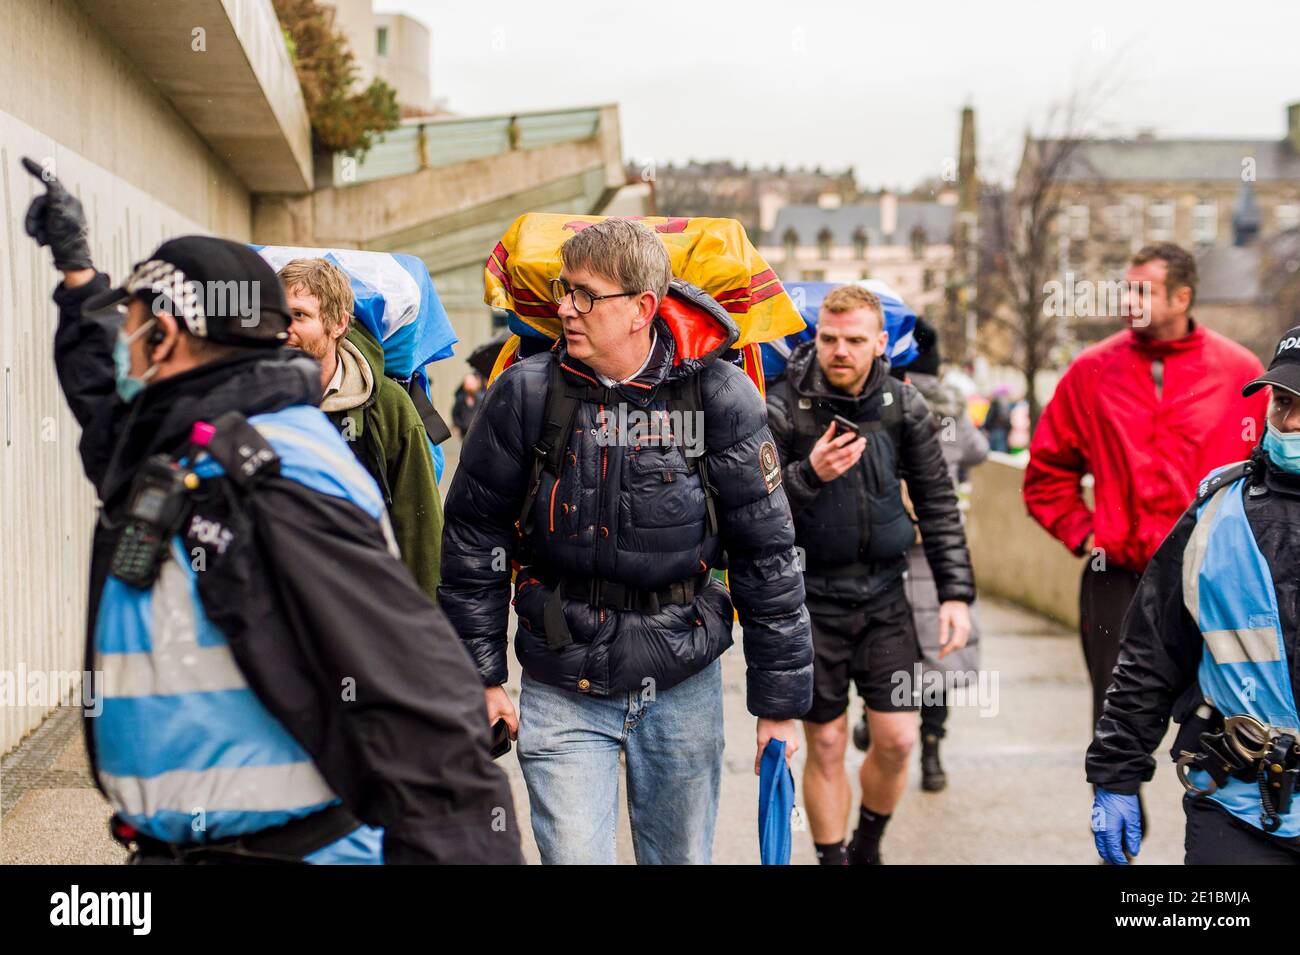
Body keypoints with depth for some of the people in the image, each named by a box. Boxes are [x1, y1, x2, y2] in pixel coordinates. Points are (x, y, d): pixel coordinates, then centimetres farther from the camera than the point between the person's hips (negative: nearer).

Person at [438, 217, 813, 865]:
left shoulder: (717, 397, -9)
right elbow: (472, 543, 3)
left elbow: (768, 555, -3)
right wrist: (480, 676, 2)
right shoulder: (525, 393, -7)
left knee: (682, 856, 14)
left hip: (684, 687, 1)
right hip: (562, 690, 0)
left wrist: (780, 702, -1)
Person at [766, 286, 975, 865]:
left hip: (883, 593, 3)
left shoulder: (905, 408, -1)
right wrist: (809, 475, -31)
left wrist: (956, 594, -2)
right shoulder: (783, 409, -11)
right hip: (811, 599, -2)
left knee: (897, 739, 3)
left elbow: (937, 504, 4)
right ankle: (831, 857, 21)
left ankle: (868, 848, 29)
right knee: (826, 744, 4)